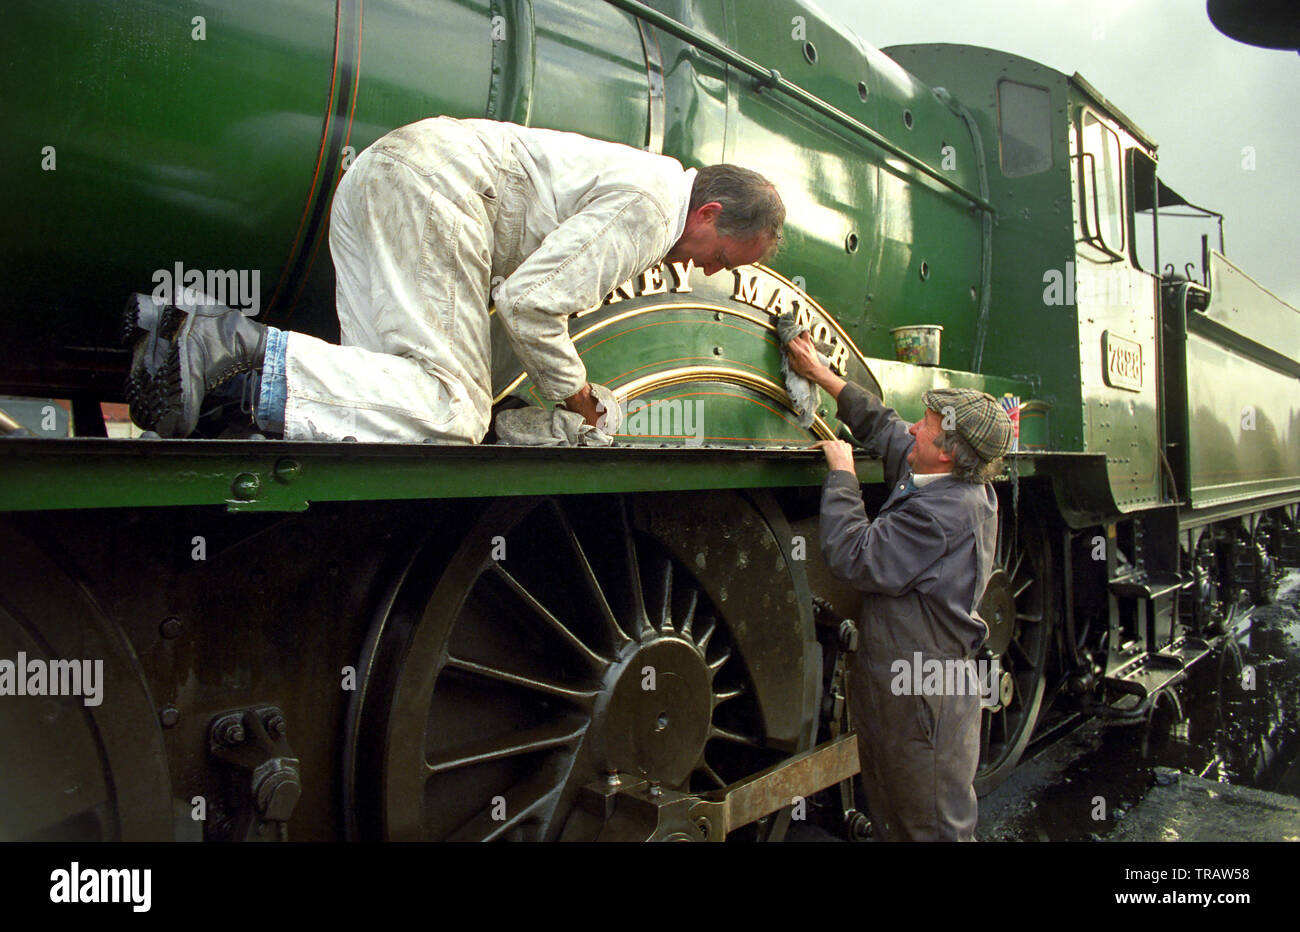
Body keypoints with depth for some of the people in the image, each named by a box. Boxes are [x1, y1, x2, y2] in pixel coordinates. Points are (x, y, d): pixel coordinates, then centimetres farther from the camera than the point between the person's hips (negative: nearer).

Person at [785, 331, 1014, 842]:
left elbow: (855, 556, -25)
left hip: (919, 695, -10)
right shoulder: (965, 488, 5)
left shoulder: (940, 514, -26)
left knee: (932, 824, 7)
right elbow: (884, 428, 17)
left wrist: (841, 472, -14)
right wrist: (822, 375, 21)